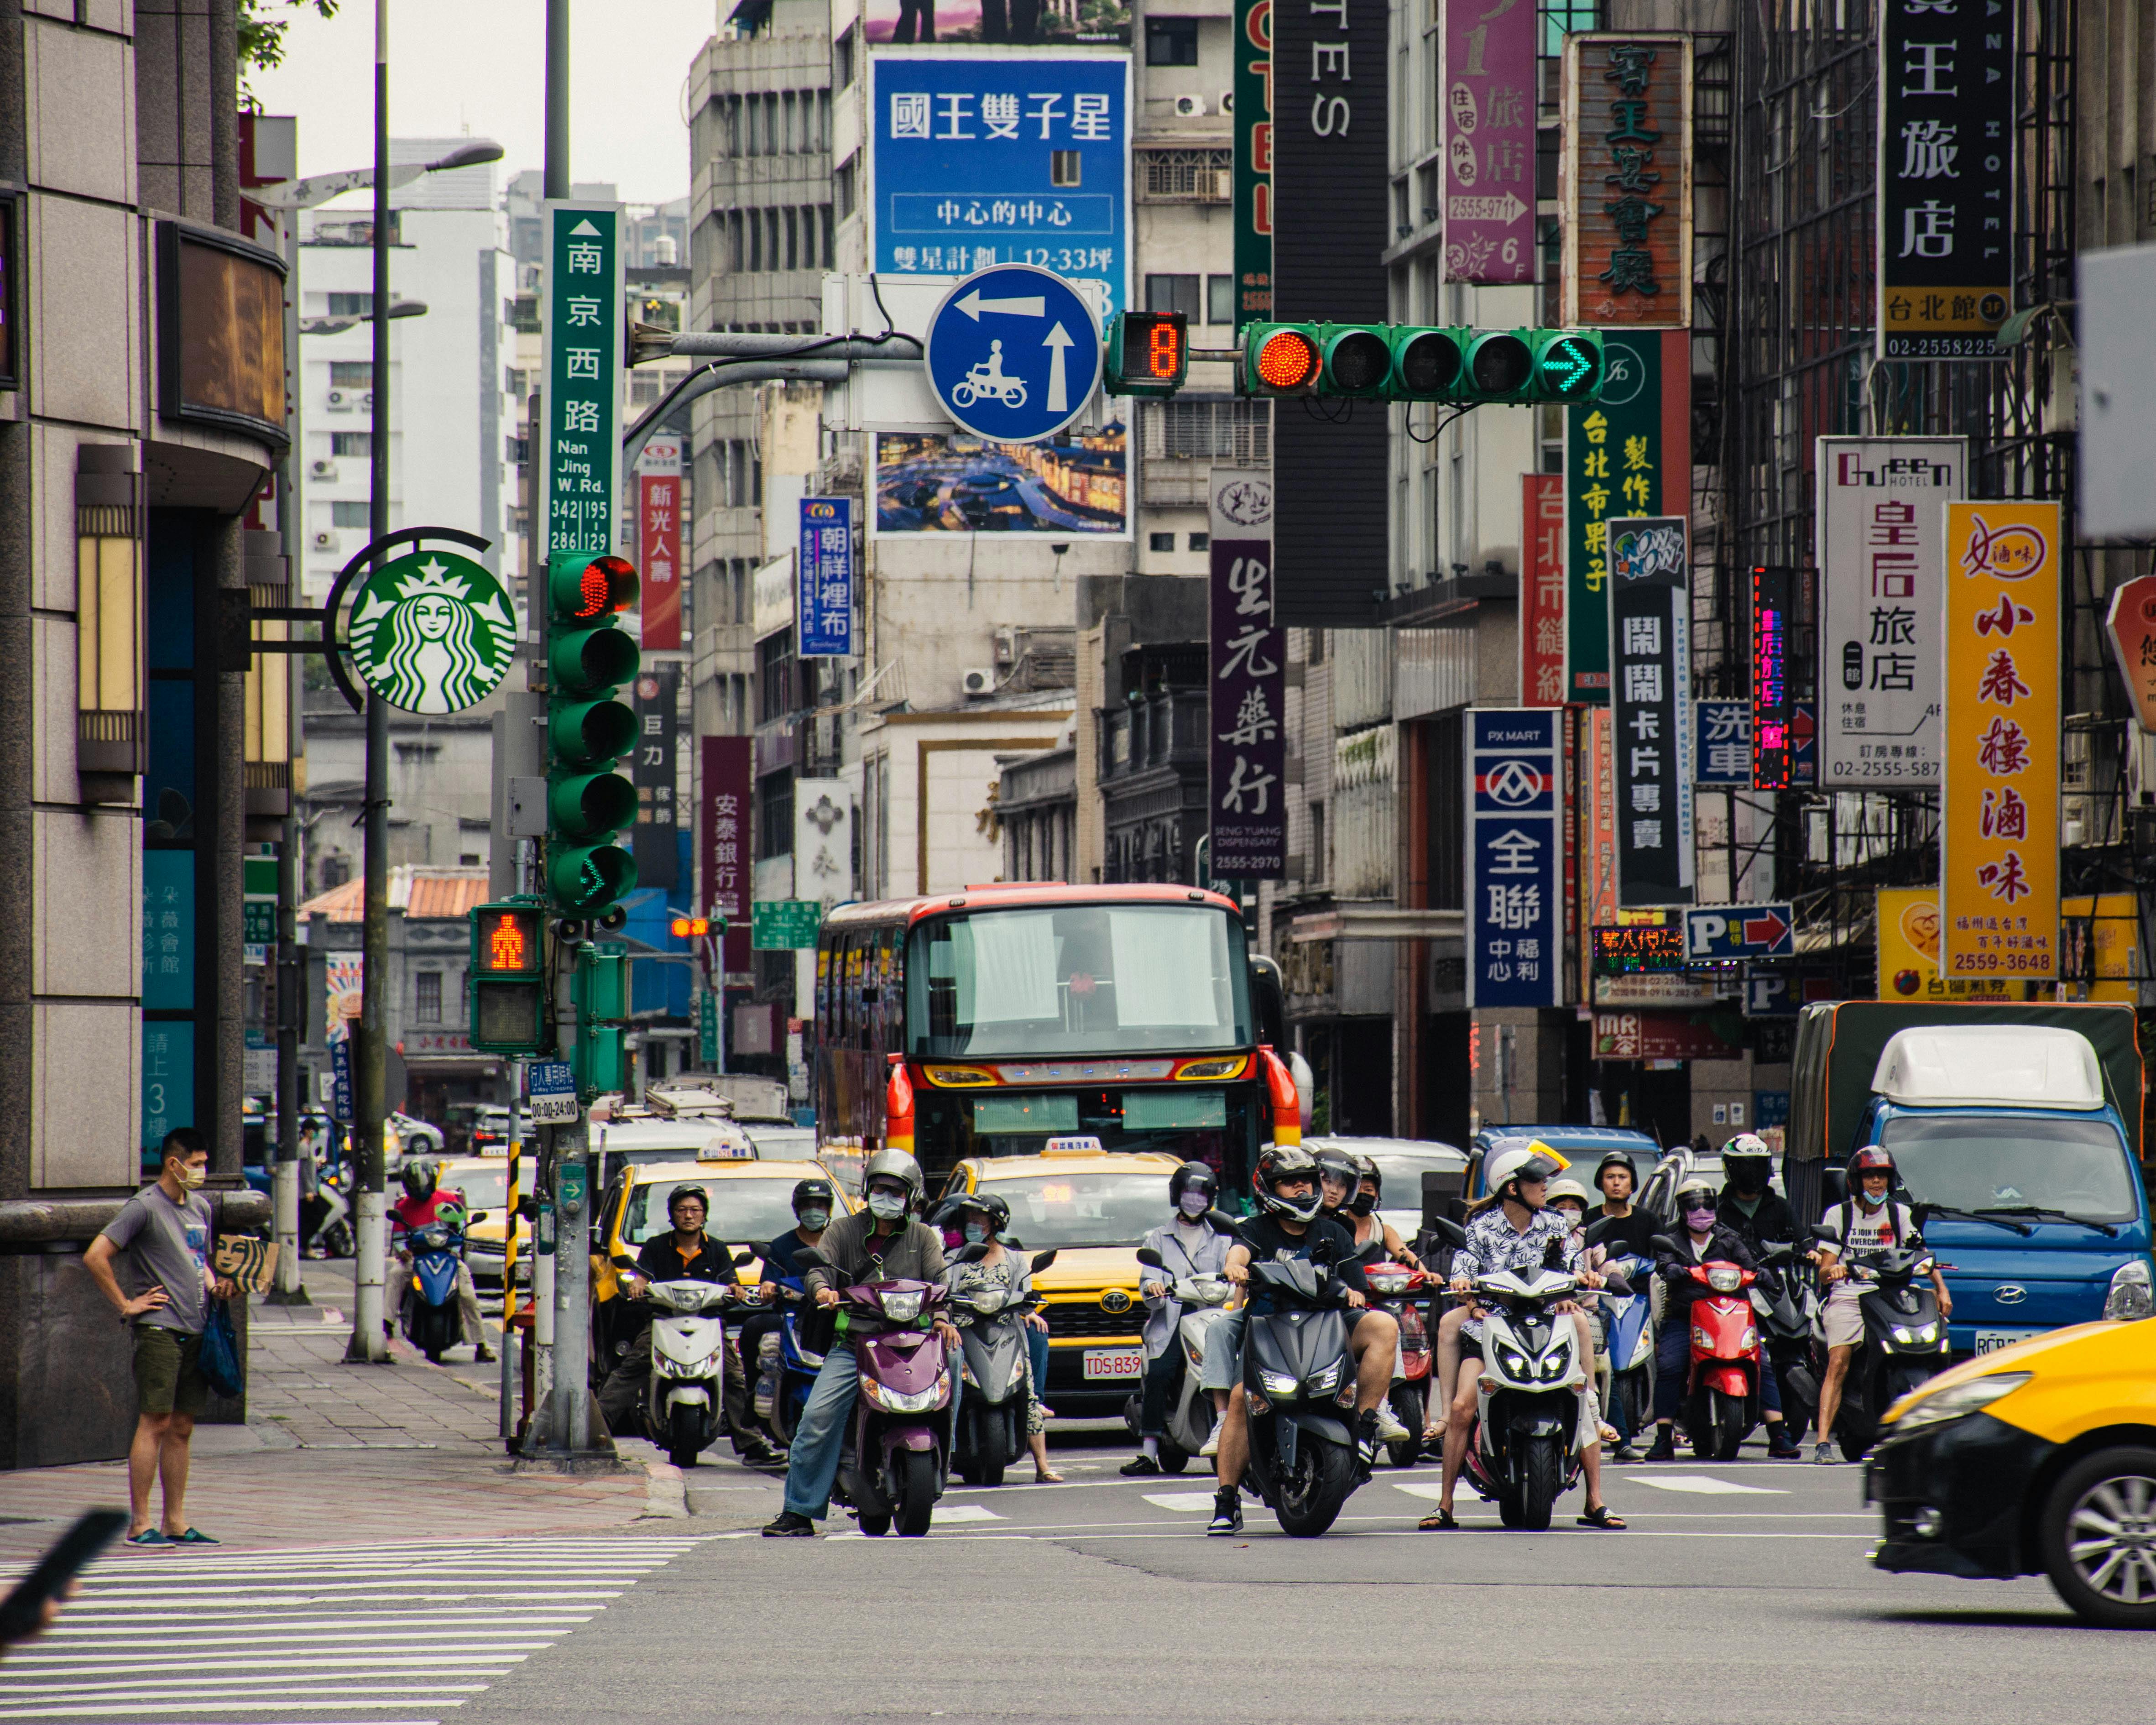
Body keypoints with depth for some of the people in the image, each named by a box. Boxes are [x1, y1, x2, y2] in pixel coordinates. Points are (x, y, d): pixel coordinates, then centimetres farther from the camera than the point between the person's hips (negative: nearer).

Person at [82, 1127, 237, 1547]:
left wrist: (215, 1286, 9)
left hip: (195, 1332, 8)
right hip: (160, 1329, -8)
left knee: (182, 1428, 9)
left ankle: (176, 1523, 14)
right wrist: (126, 1305, -12)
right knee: (156, 1423, -8)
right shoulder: (145, 1208, -10)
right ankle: (140, 1524, -5)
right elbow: (95, 1257, -15)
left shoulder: (200, 1208, 15)